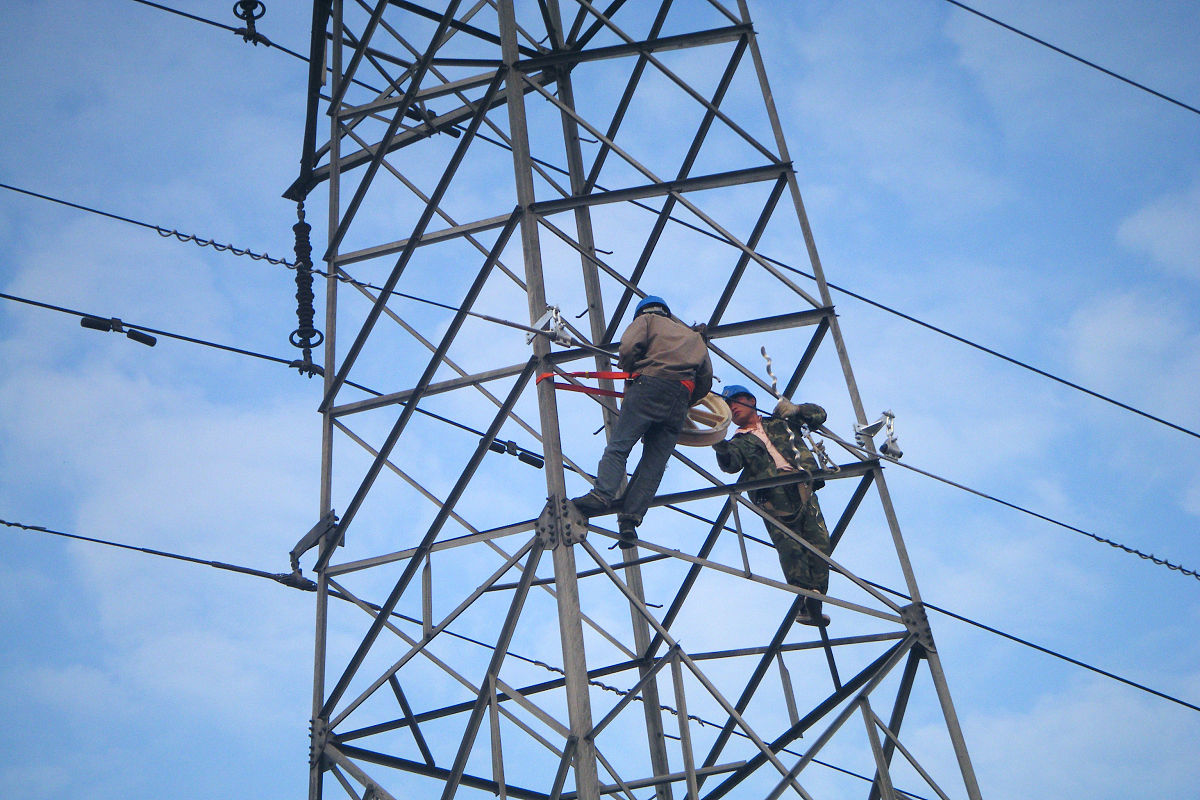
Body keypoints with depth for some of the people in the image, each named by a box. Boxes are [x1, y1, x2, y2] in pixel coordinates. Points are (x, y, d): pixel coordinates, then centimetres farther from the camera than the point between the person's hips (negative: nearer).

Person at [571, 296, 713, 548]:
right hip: (680, 400, 4)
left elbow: (628, 346, -3)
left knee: (618, 446, -11)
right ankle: (630, 519, -14)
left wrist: (628, 368, 15)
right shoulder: (694, 337, 35)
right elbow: (705, 382, 25)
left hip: (649, 387, -4)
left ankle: (602, 495, -31)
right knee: (654, 464, -2)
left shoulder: (647, 320, 19)